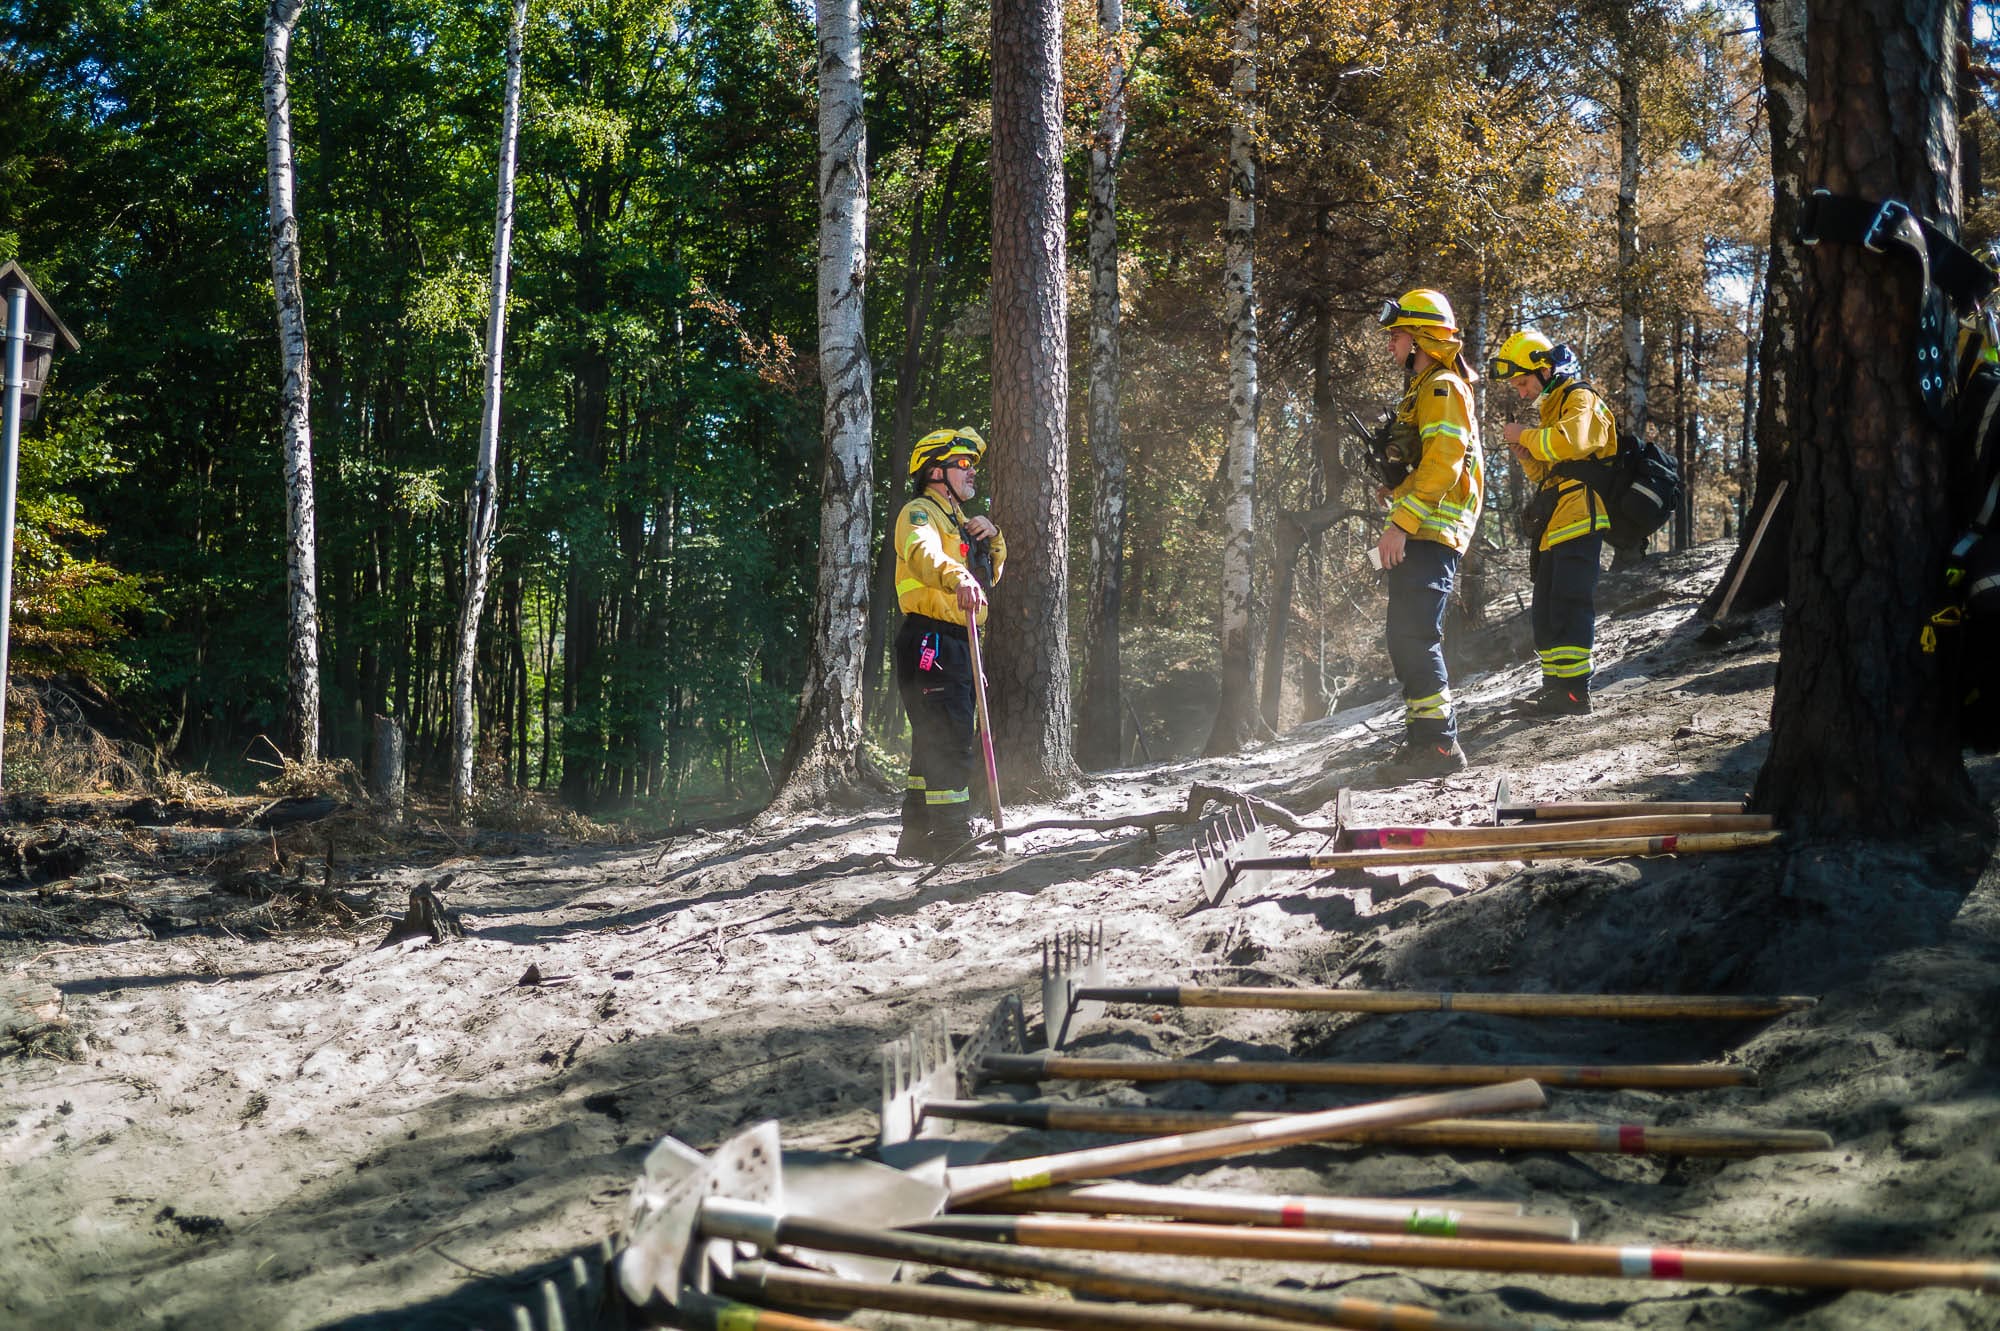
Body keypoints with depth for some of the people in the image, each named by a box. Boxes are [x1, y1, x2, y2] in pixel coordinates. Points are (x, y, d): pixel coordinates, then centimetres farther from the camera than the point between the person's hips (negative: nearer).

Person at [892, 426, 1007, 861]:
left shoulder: (958, 520, 25)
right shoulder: (920, 513, -6)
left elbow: (992, 574, 27)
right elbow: (923, 553, -30)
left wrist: (993, 540, 6)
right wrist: (957, 577, -51)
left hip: (956, 646, 10)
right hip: (930, 642, -10)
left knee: (934, 744, 14)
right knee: (949, 744, -15)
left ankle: (917, 838, 22)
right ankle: (953, 838, -17)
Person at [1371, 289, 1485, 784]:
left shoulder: (1443, 388, -8)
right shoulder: (1424, 391, 25)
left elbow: (1442, 464, -20)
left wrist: (1401, 524, -24)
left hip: (1429, 536, -11)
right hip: (1418, 537, 11)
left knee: (1412, 637, -16)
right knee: (1408, 641, 11)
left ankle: (1439, 743, -17)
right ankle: (1425, 741, 14)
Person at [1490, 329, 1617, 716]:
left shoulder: (1580, 399, -6)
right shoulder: (1551, 408, 24)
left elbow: (1570, 442, -28)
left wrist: (1525, 435, -14)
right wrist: (1527, 456, 8)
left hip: (1580, 521, -10)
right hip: (1555, 525, 10)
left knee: (1569, 605, -15)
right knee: (1546, 611, 11)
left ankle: (1574, 691, -16)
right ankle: (1555, 685, 16)